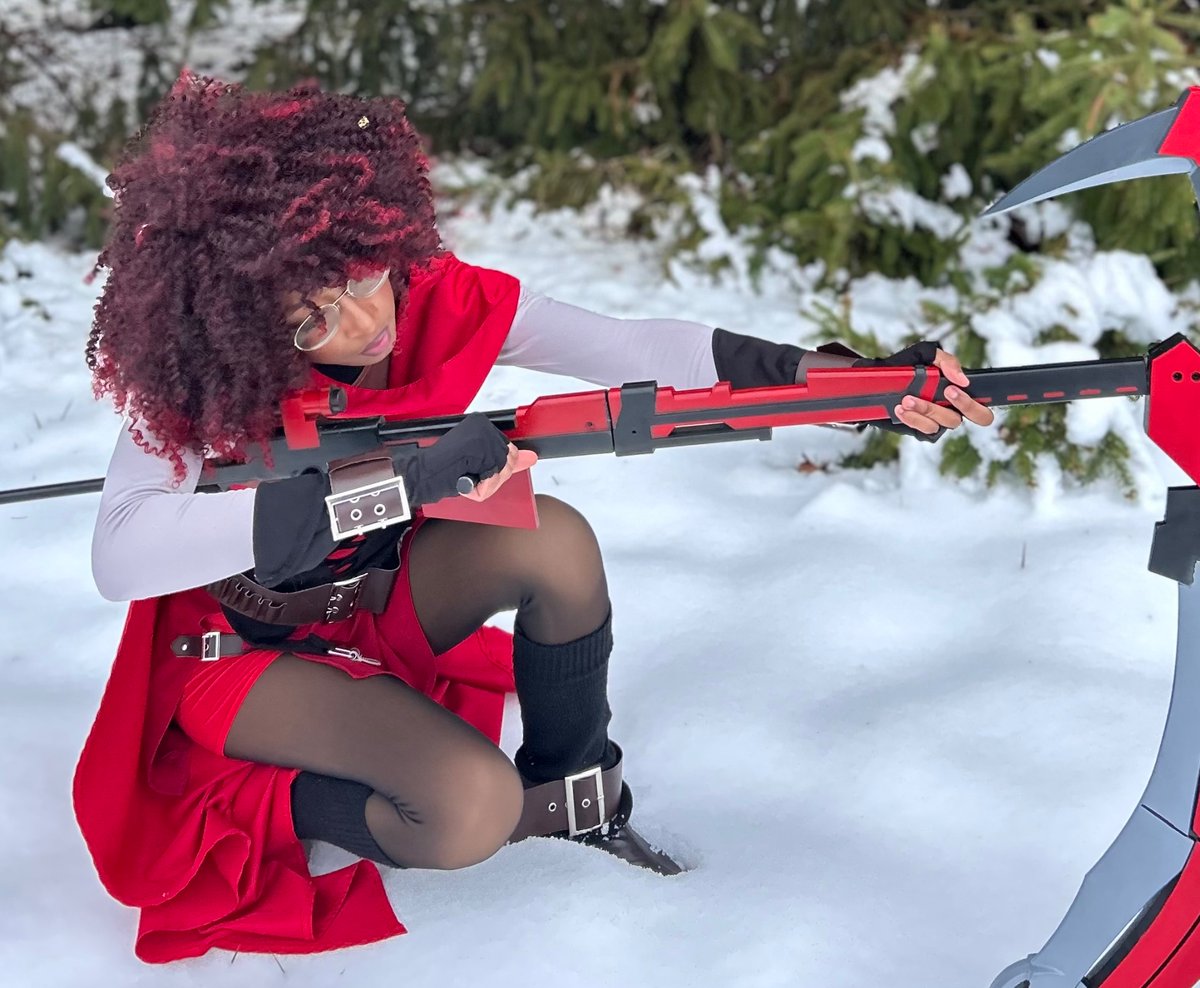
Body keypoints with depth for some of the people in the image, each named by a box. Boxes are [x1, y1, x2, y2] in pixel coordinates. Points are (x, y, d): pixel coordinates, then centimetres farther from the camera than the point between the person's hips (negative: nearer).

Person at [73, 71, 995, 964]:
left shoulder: (442, 302, -18)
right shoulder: (196, 378, -29)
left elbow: (637, 349, -25)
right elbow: (120, 558, -45)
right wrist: (402, 481, -49)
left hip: (382, 601, 5)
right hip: (242, 648, -5)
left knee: (555, 539, -25)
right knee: (471, 807, -30)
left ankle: (576, 796, -2)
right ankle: (254, 809, -3)